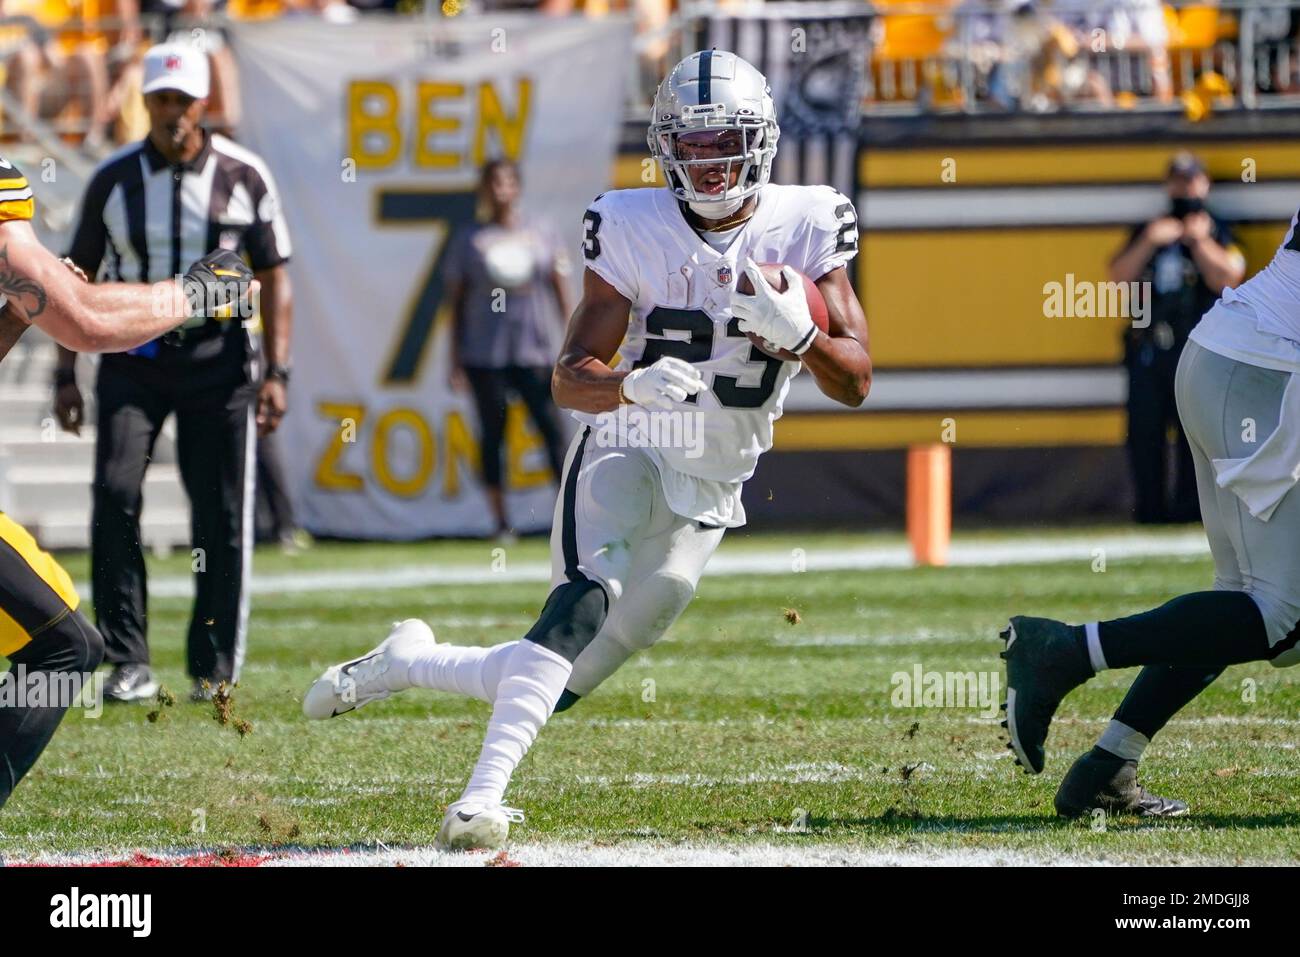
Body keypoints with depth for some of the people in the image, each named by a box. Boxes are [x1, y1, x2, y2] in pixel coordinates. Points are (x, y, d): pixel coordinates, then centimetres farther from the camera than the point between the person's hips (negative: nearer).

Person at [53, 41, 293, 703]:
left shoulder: (243, 177, -1)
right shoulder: (113, 180, 3)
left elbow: (273, 278, 2)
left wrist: (276, 372, -5)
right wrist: (66, 375, 5)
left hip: (216, 356, -1)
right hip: (133, 357, 1)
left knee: (221, 518, -1)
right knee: (115, 493, -15)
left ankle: (215, 670, 10)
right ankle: (128, 665, -11)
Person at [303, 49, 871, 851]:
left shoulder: (807, 229, -6)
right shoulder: (635, 230, -8)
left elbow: (856, 383, -4)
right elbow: (572, 376, -8)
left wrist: (799, 332, -25)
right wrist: (635, 384, -31)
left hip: (708, 495, 3)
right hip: (625, 453, -3)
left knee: (559, 684, 2)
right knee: (588, 596, -34)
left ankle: (409, 663, 27)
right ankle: (485, 794, -38)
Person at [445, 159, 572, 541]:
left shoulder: (540, 238, 11)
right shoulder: (469, 241, 7)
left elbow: (561, 294, 11)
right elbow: (457, 301, 8)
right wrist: (456, 361, 4)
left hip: (535, 349, 0)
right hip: (485, 353, 0)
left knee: (553, 429, -9)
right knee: (492, 433, 0)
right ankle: (501, 521, 6)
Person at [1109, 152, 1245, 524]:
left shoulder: (1217, 232, 8)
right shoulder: (1148, 232, 16)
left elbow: (1226, 278, -7)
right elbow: (1119, 276, 4)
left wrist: (1199, 241, -9)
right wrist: (1149, 242, -7)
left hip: (1199, 350, -3)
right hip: (1147, 349, 3)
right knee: (1144, 430, 1)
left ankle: (1189, 508, -3)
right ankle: (1150, 510, 7)